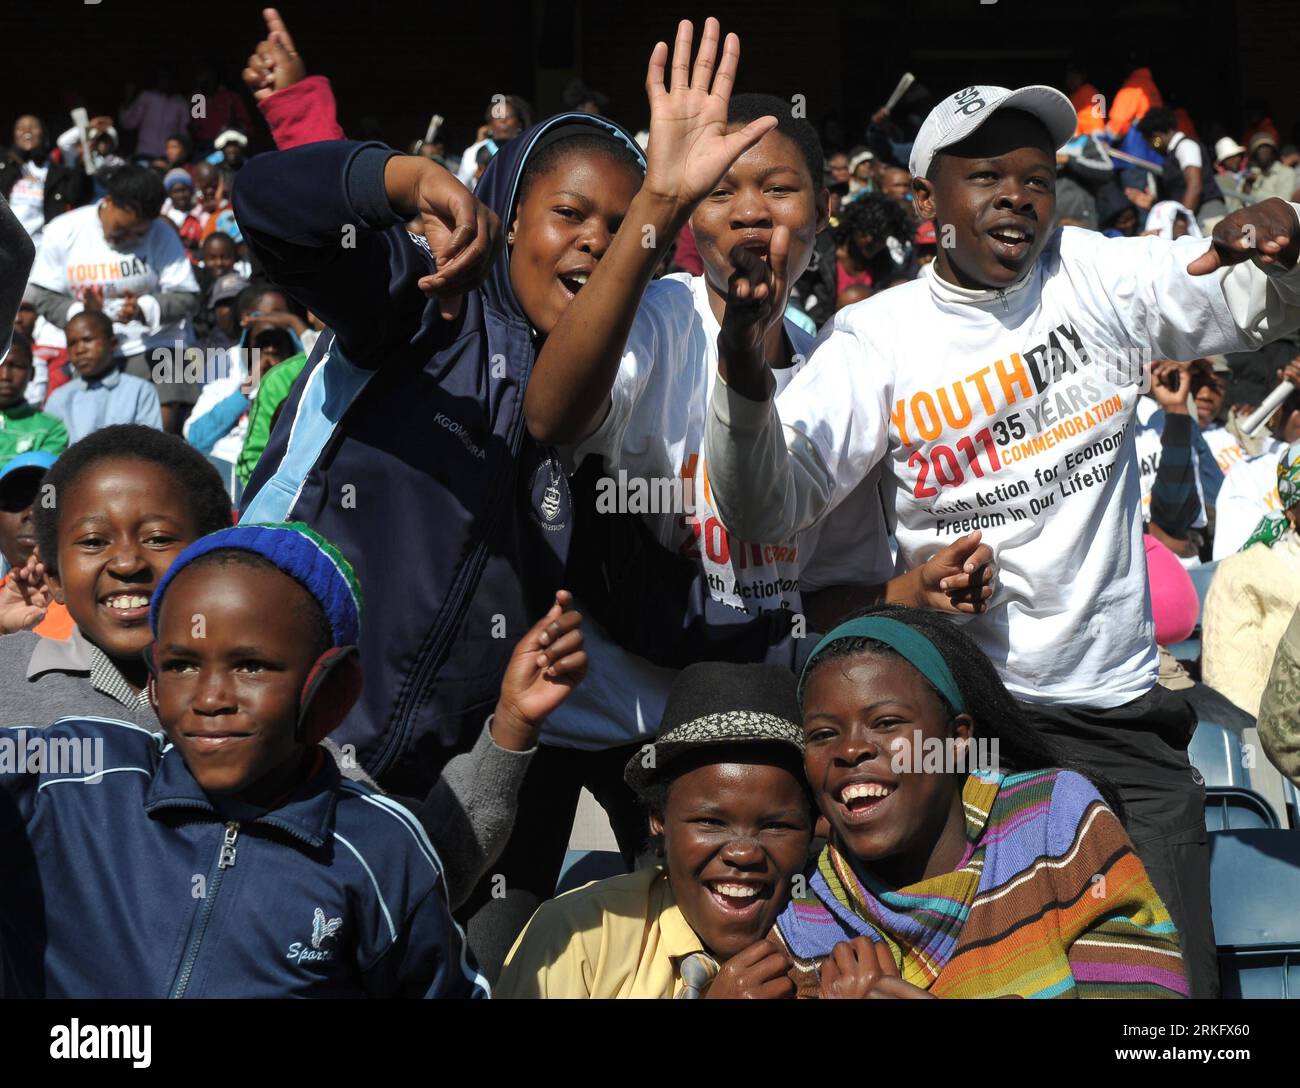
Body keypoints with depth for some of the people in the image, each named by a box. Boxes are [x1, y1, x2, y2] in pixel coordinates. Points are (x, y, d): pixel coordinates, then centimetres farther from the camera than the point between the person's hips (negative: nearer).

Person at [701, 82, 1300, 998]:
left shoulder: (1096, 276, 0)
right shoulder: (879, 335, -5)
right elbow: (769, 510, -13)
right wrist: (745, 367, -31)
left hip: (1120, 708, 2)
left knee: (1179, 974, 3)